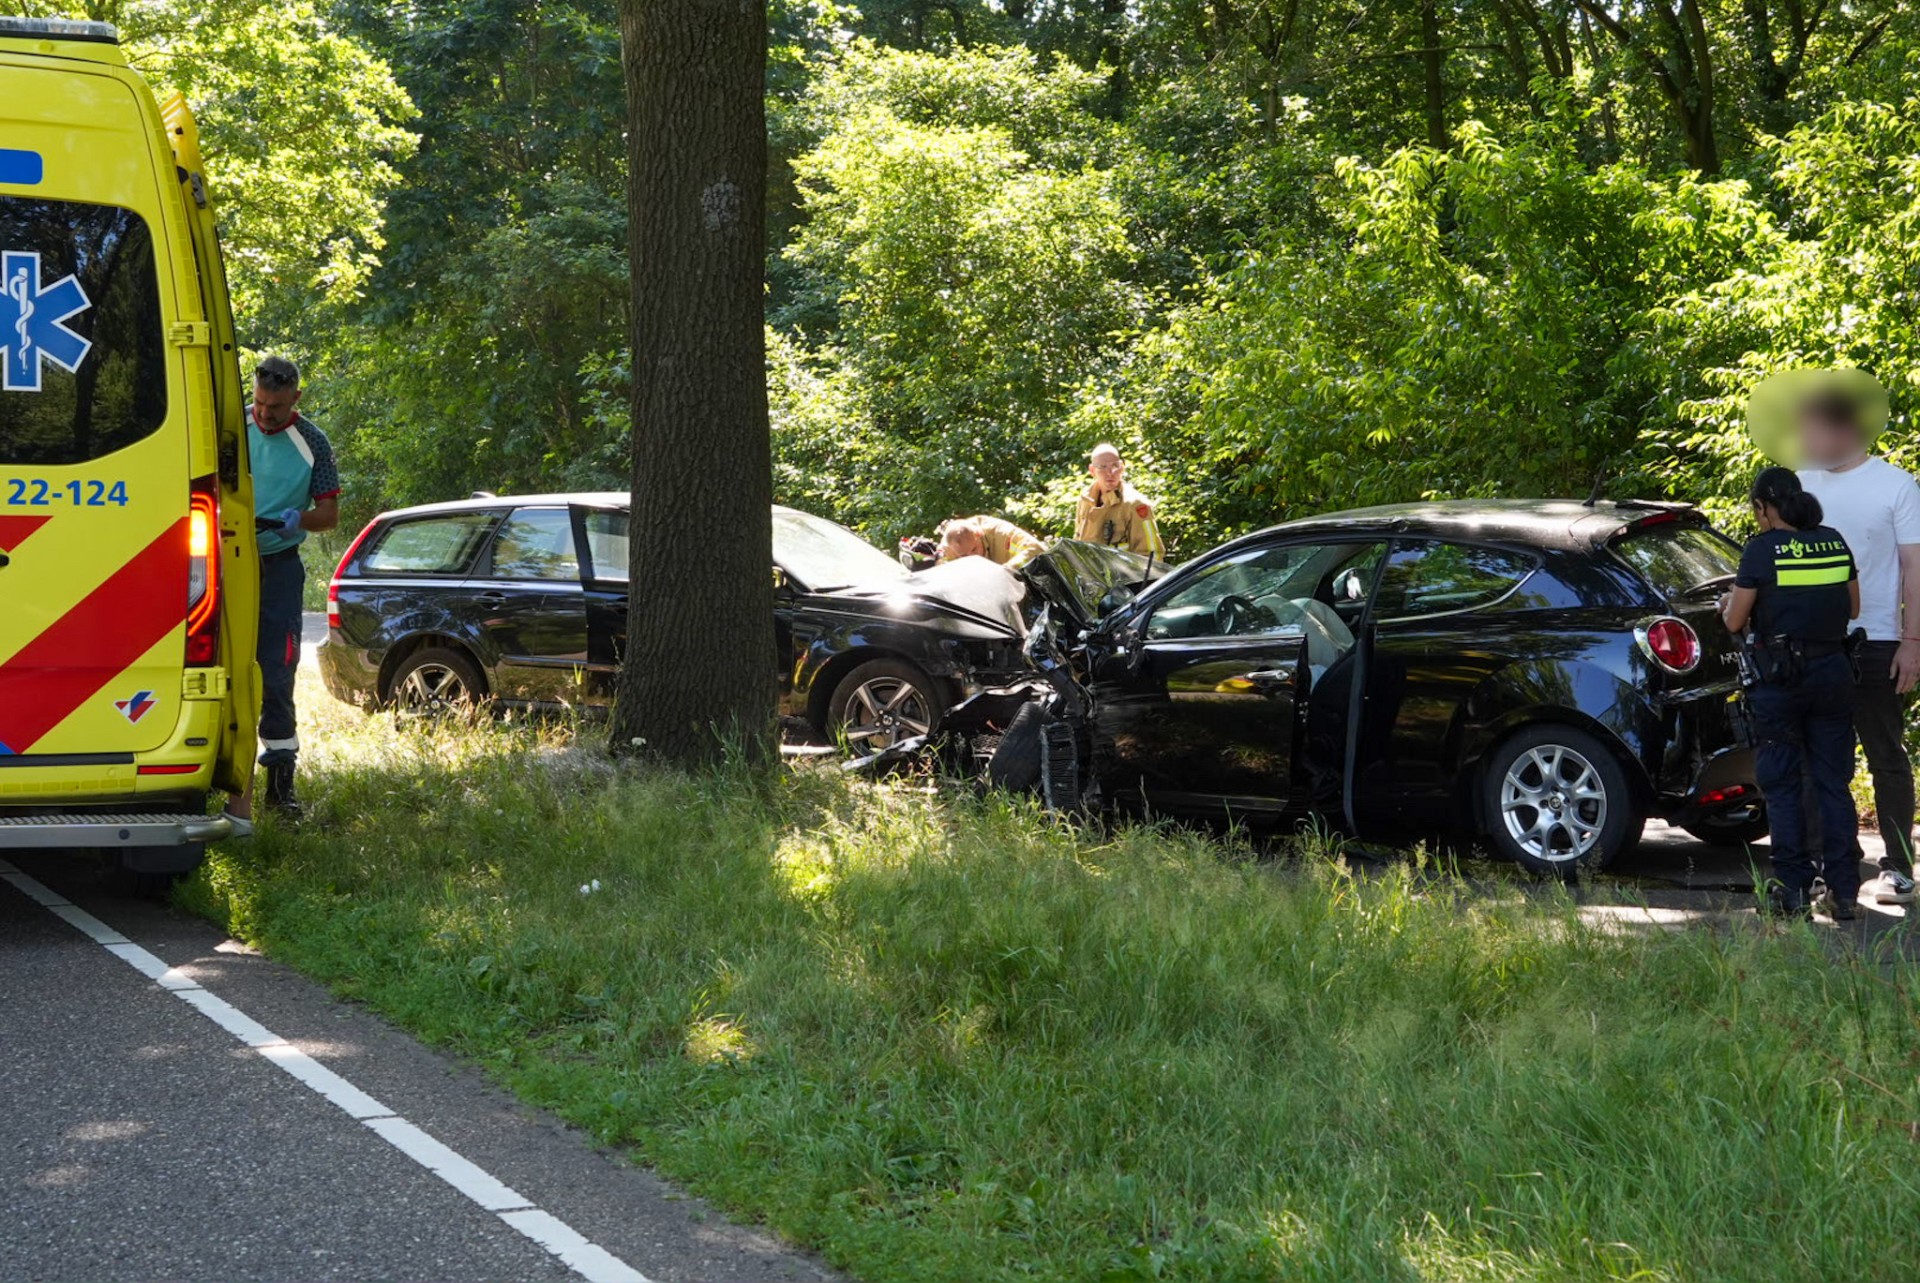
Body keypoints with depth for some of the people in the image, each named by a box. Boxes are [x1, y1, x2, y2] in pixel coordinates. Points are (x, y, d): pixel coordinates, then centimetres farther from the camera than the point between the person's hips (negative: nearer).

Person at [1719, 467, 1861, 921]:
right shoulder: (1833, 542, 5)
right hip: (1832, 672, 4)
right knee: (1833, 784, 9)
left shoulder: (1762, 549, -10)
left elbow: (1735, 622, -6)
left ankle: (1793, 891, 2)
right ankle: (1842, 891, 7)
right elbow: (1852, 607, 15)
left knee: (1781, 786, 4)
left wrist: (1729, 604, 16)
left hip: (1780, 677, -4)